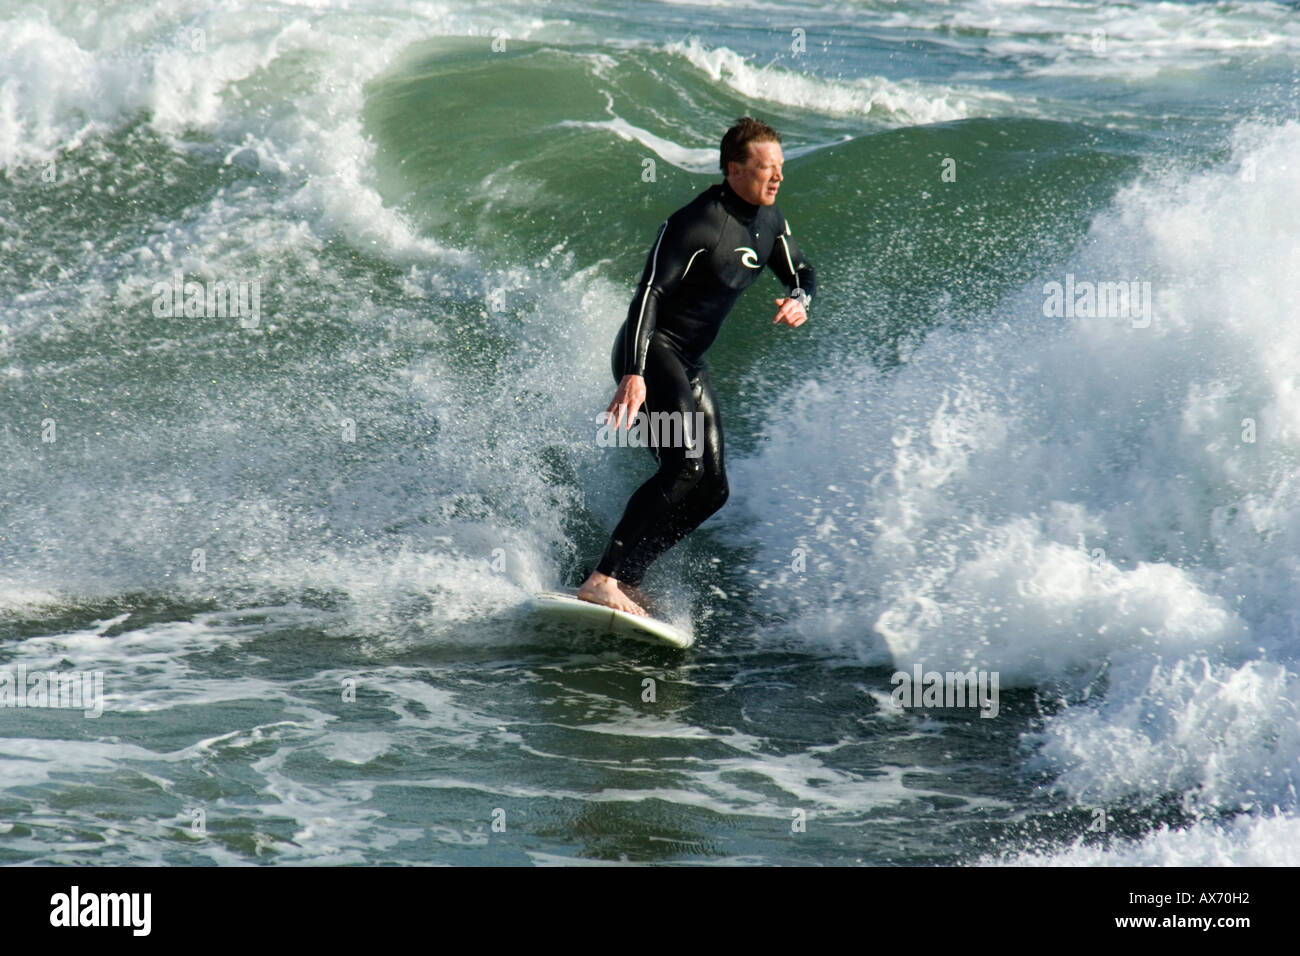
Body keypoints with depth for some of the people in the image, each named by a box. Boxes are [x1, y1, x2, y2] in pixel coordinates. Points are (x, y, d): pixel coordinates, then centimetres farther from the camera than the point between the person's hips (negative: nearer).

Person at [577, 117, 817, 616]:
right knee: (684, 467, -26)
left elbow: (801, 273, 20)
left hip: (689, 364, 10)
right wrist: (633, 374, -36)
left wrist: (799, 299, -7)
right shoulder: (695, 223, -20)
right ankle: (602, 580, -31)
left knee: (710, 489, 5)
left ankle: (622, 582, 7)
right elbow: (649, 294, -25)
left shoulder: (768, 221, 6)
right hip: (650, 353, -10)